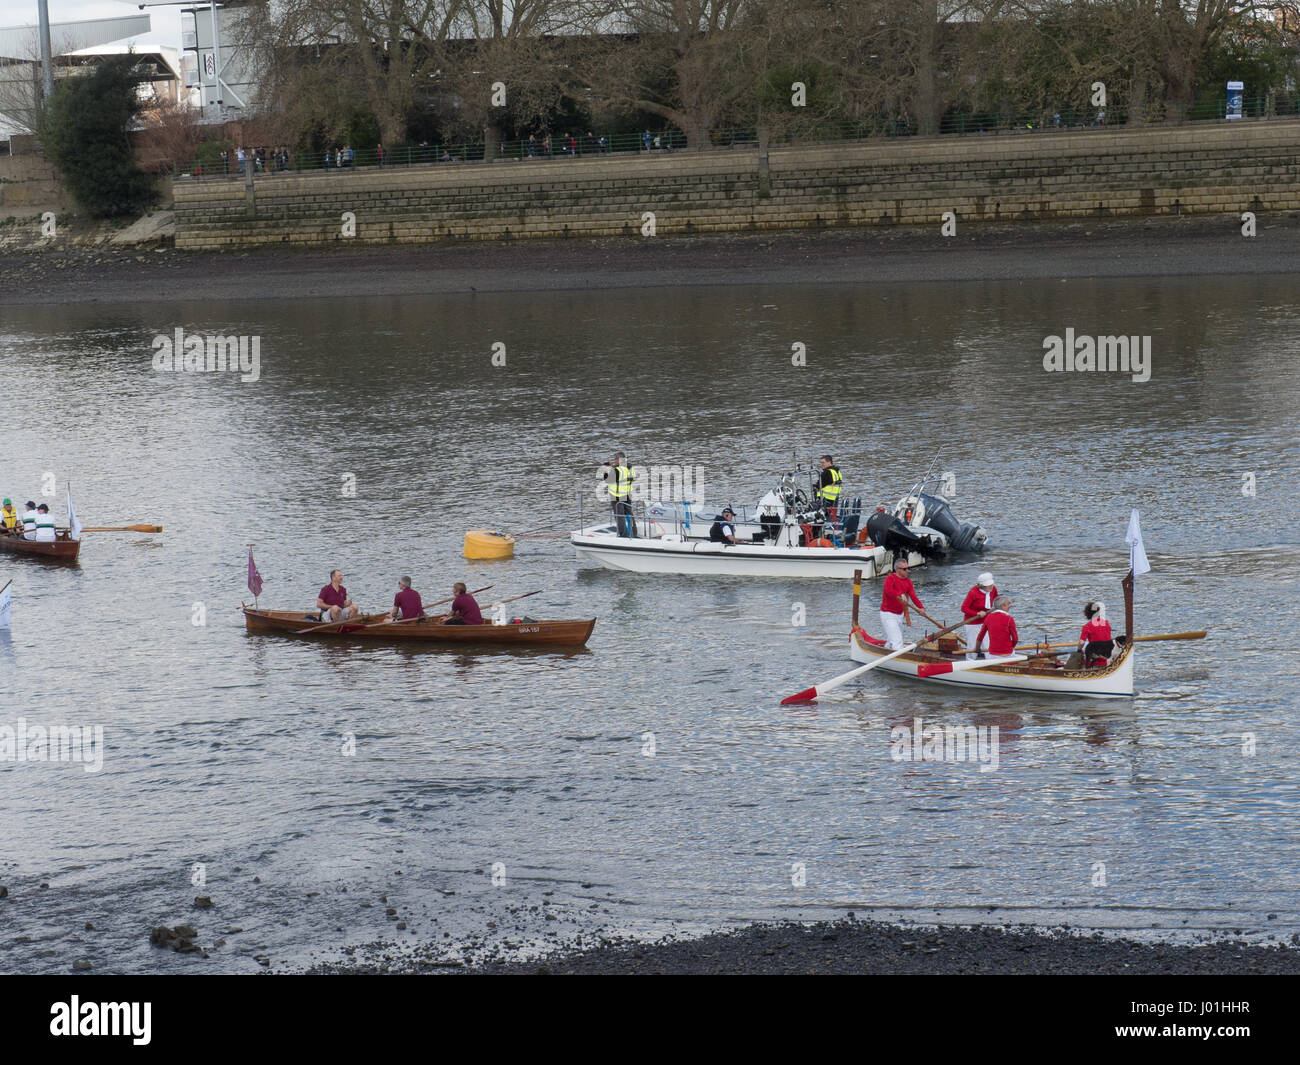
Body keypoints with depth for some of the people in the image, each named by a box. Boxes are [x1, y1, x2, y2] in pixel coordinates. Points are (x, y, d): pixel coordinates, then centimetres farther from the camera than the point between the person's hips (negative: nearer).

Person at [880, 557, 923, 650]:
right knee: (897, 642, -17)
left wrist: (921, 607, -19)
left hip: (899, 614, 8)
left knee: (890, 643, 18)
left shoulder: (908, 581, 7)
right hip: (888, 615, -8)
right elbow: (889, 590, -34)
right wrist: (900, 595, -47)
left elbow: (913, 597, -3)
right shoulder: (890, 578, -14)